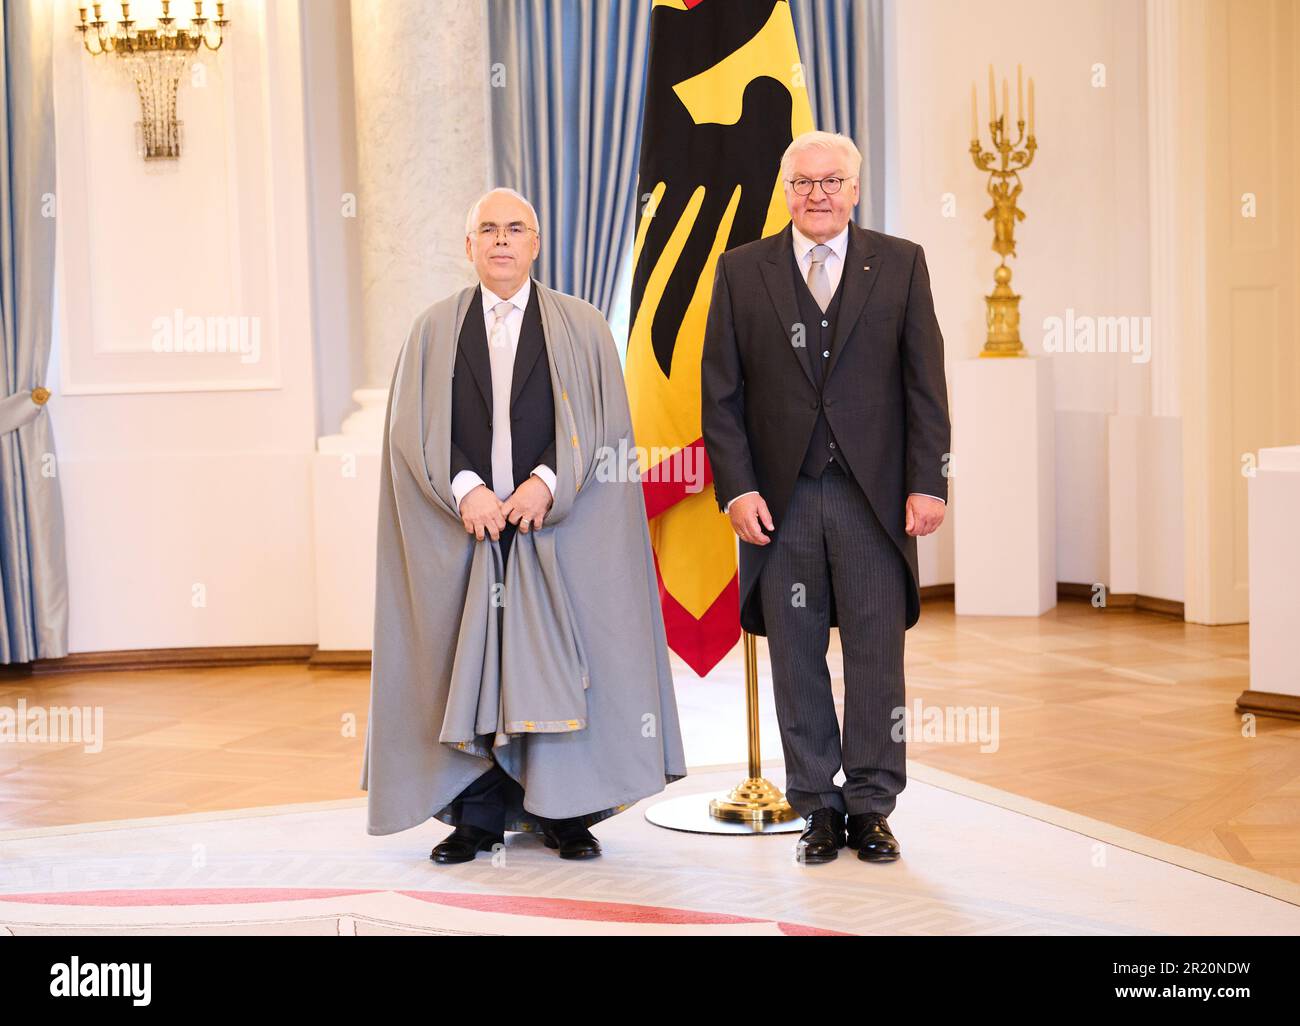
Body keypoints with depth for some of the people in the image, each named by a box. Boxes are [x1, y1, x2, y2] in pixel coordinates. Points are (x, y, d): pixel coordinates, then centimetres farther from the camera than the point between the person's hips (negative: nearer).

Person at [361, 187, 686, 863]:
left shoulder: (582, 327, 7)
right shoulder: (434, 330, 10)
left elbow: (604, 427, 0)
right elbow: (414, 430, 3)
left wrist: (547, 483, -13)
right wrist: (465, 489, -11)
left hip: (559, 528, -1)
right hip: (464, 529, 1)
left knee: (558, 668, 0)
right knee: (468, 671, 2)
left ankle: (565, 812, 10)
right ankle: (478, 815, 11)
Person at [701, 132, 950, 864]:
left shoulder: (901, 264, 7)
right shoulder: (742, 270, 7)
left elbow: (925, 383, 3)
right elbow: (721, 392, 4)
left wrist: (928, 482, -5)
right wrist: (737, 488, -6)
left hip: (874, 494, 0)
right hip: (782, 499, 1)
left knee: (877, 653, 3)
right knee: (797, 658, 6)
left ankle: (871, 807, 14)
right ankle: (818, 808, 16)